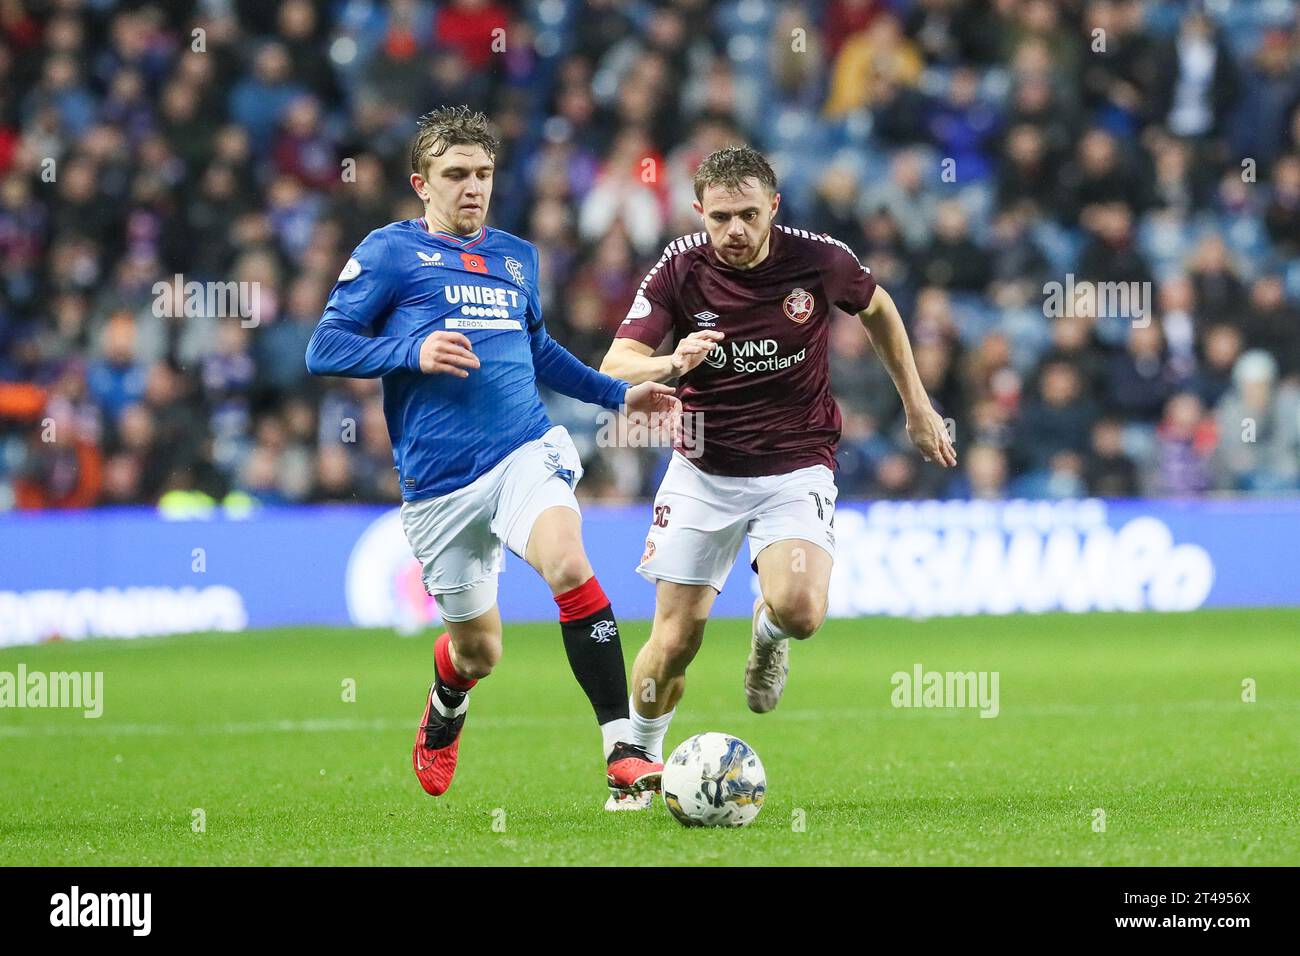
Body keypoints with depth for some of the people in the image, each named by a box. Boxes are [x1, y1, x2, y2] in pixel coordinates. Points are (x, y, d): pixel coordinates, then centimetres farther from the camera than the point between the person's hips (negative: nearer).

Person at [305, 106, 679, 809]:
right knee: (477, 650, 7)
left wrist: (617, 394, 31)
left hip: (525, 452, 2)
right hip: (438, 481, -2)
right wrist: (412, 353, -17)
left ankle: (623, 754, -30)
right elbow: (324, 348, -3)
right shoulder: (389, 252, 2)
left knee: (568, 565, -28)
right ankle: (446, 706, 47)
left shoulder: (517, 257, 18)